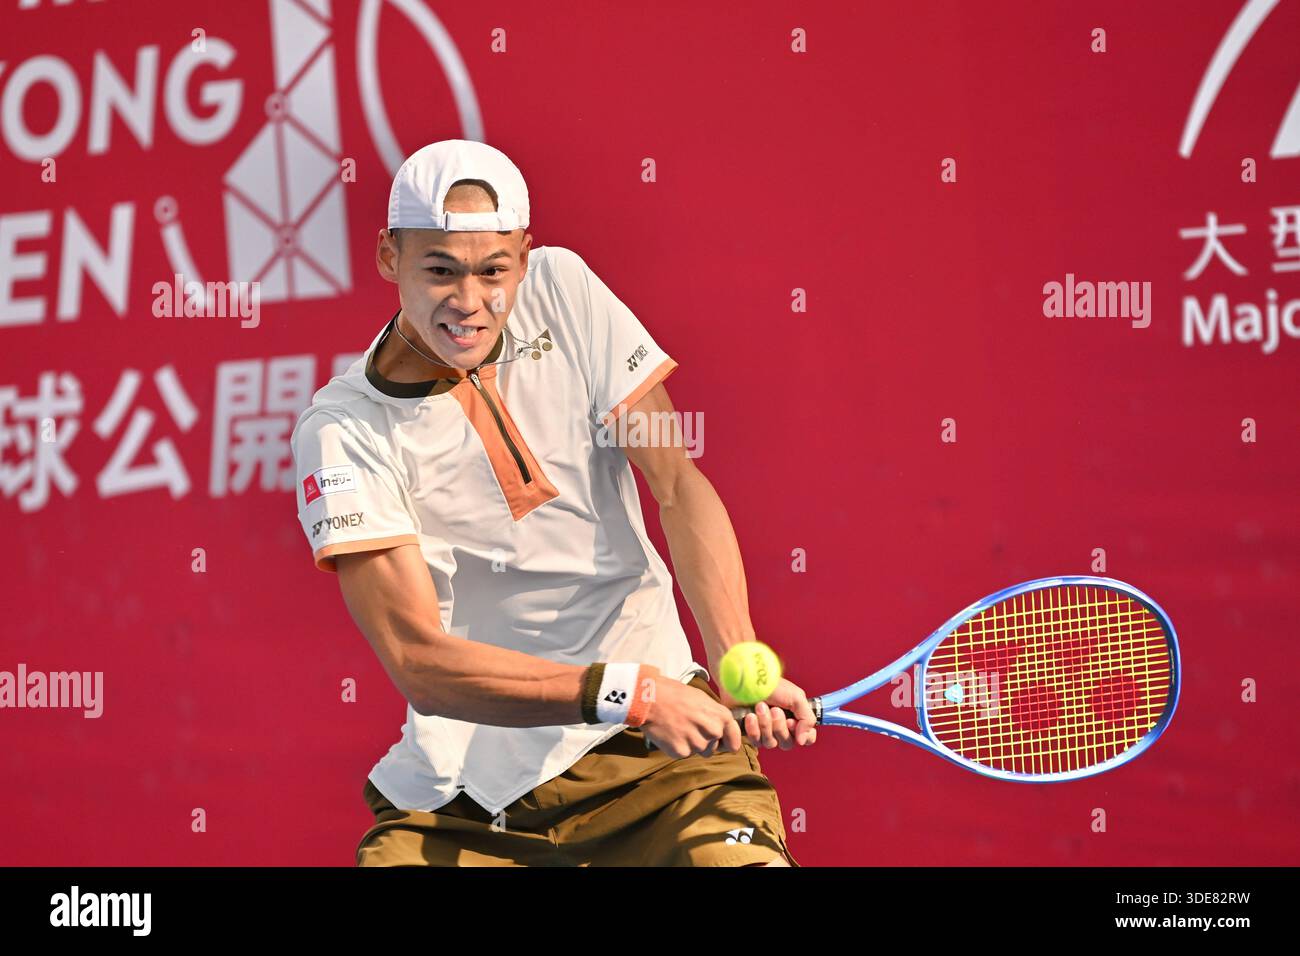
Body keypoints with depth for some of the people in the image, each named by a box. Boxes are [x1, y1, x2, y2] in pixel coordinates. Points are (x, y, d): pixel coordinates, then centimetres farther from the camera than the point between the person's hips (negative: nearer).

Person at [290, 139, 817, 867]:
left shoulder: (563, 290, 1)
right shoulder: (341, 432, -8)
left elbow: (679, 486, -3)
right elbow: (419, 661, -15)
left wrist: (742, 667, -18)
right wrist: (624, 691, -26)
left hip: (651, 751, 1)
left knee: (743, 852, -23)